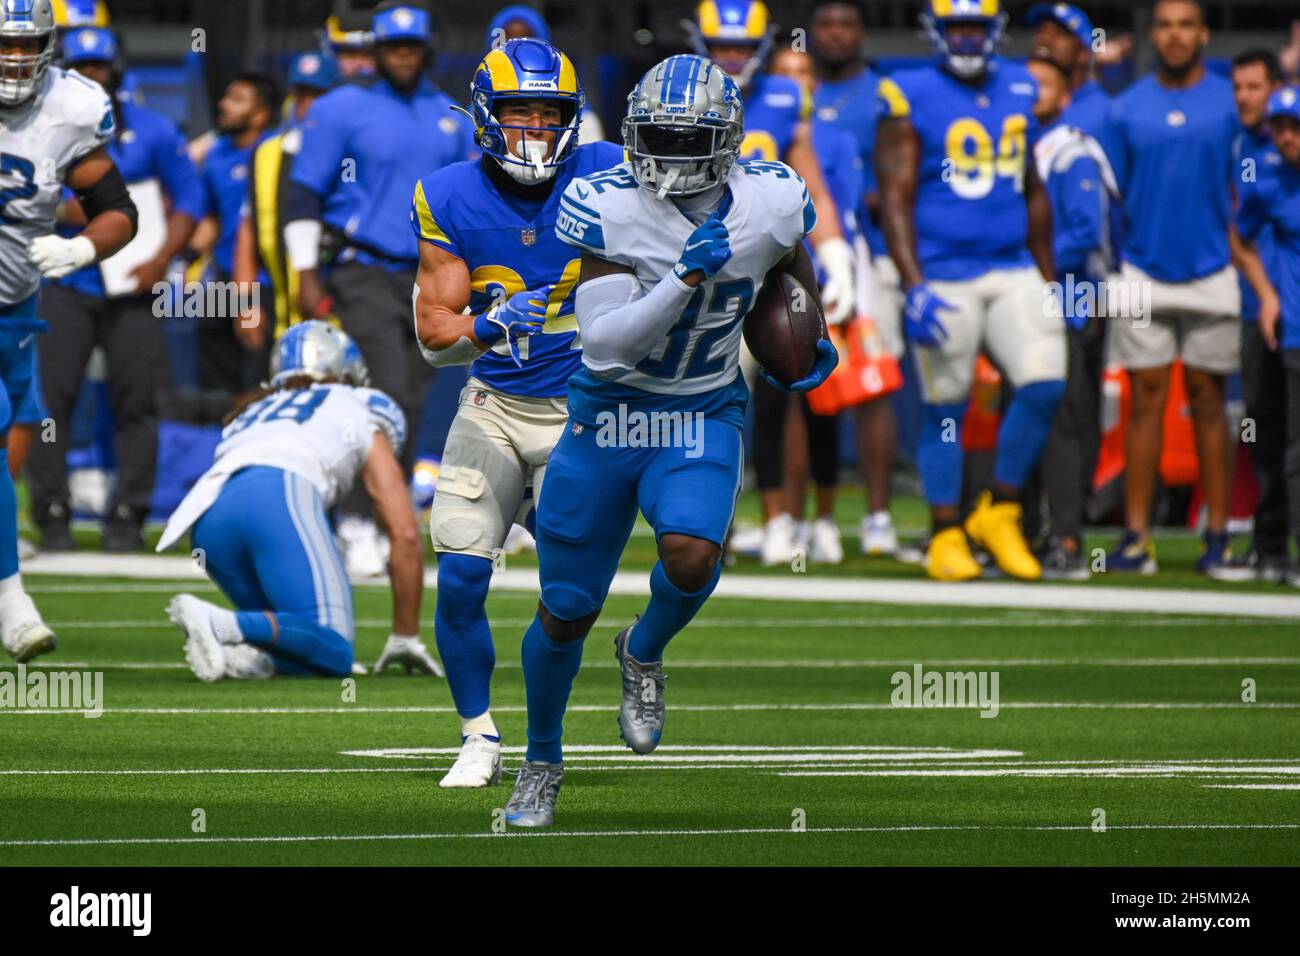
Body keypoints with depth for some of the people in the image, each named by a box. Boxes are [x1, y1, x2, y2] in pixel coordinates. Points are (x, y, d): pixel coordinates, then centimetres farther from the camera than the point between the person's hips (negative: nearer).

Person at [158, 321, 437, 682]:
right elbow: (405, 533, 22)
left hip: (205, 520, 6)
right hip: (280, 495, -6)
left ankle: (241, 651, -17)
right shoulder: (362, 411, 28)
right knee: (333, 649, -11)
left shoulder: (254, 412, 40)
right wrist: (406, 636, 28)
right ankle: (221, 625, -33)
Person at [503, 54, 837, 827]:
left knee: (691, 553, -29)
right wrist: (687, 277, -34)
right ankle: (542, 762, 33)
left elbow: (794, 257, 14)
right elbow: (603, 338, -26)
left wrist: (815, 340, 20)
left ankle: (645, 654, 7)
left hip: (704, 416, 1)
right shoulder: (607, 208, -19)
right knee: (566, 611, 6)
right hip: (608, 413, -1)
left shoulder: (770, 203, -11)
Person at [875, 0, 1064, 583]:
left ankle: (999, 512, 8)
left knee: (1044, 385, -9)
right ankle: (946, 537, 13)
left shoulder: (1019, 91, 11)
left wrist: (1049, 279, 20)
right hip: (944, 281, -4)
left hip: (1014, 272, 4)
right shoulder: (910, 98, -5)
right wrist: (914, 287, -17)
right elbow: (896, 199, -8)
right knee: (945, 408, 1)